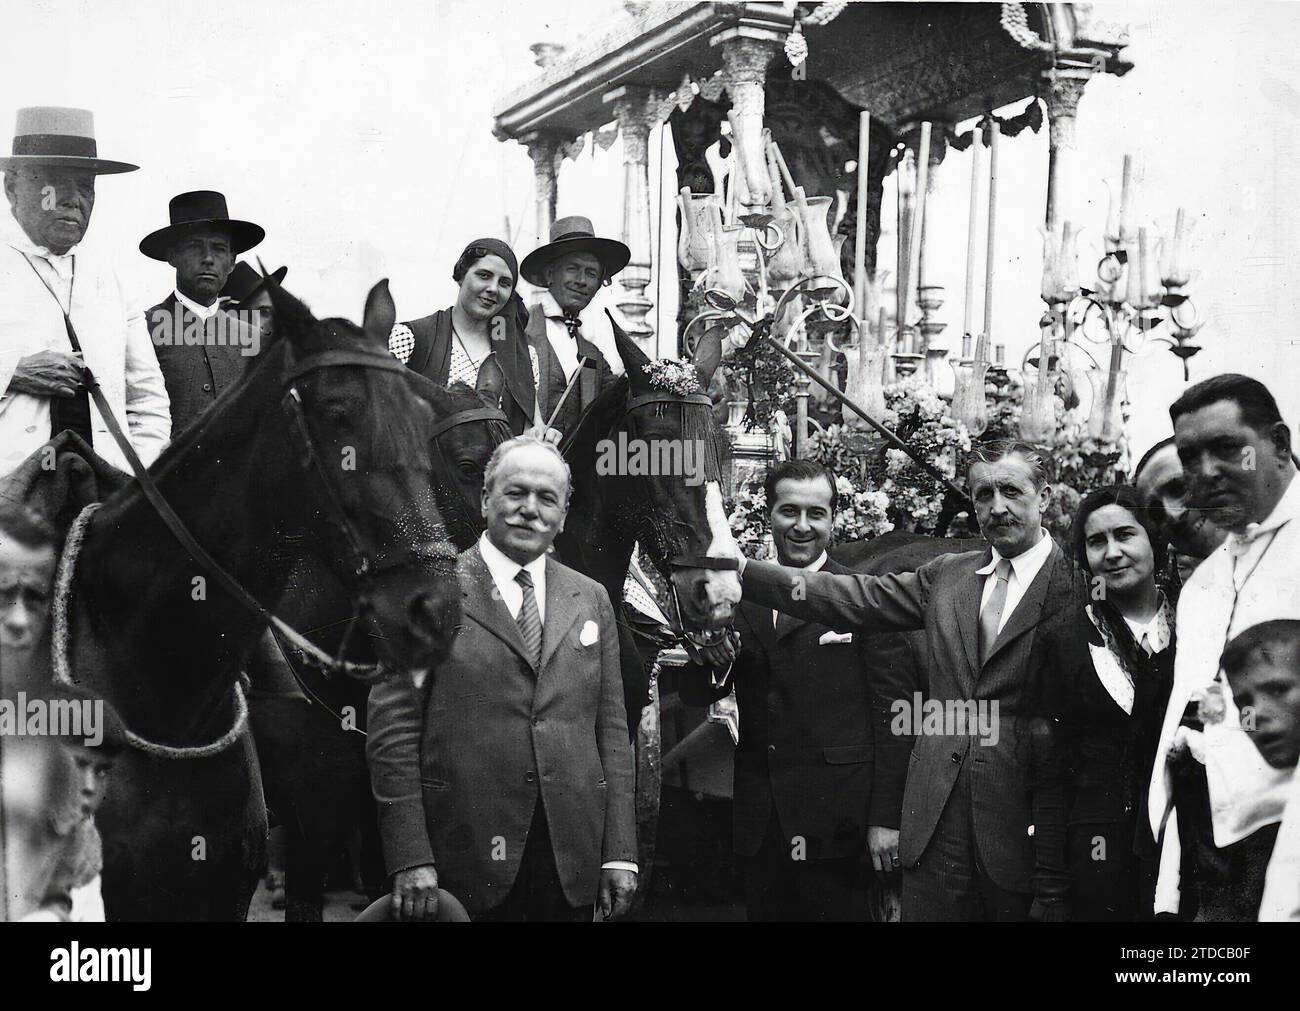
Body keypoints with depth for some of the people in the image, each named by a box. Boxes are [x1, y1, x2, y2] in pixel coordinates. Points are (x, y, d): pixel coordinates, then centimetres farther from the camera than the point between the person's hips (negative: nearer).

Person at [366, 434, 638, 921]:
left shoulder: (591, 600, 12)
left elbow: (611, 730, 10)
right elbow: (392, 731, -5)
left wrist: (620, 853, 3)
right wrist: (409, 858, -12)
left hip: (572, 861, 3)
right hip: (465, 858, -3)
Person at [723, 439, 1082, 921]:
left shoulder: (1078, 586, -5)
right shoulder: (947, 575, 12)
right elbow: (855, 598, 6)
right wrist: (738, 568, -3)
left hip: (1025, 830, -4)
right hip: (935, 826, 4)